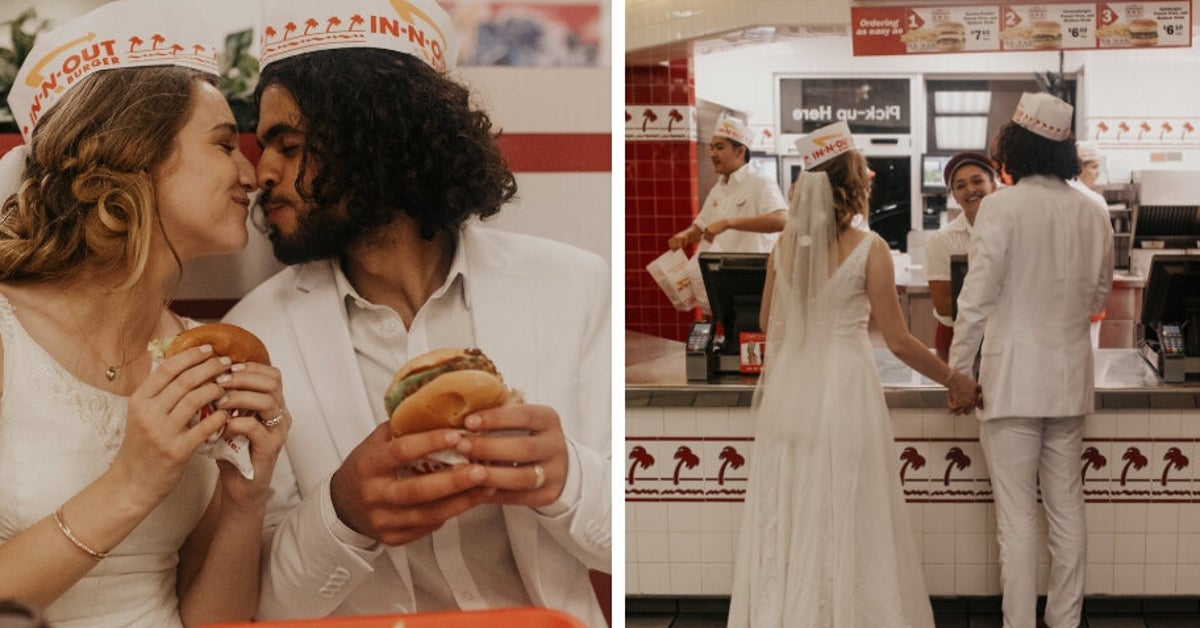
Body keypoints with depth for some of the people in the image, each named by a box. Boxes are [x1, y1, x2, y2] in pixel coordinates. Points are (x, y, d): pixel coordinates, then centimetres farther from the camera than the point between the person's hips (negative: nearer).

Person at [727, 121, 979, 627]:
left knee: (787, 515, 12)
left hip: (788, 389, 5)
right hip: (843, 390, -5)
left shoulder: (785, 244, 2)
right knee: (845, 520, 5)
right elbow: (898, 342, -9)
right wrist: (955, 383, 2)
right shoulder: (869, 249, -11)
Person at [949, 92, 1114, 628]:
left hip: (1013, 379, -5)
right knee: (1067, 507, 14)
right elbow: (1098, 295, 15)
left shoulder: (1001, 207, -13)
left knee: (1016, 514, 1)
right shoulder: (1091, 213, 2)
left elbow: (977, 299, -13)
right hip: (1070, 376, 5)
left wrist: (958, 372, -5)